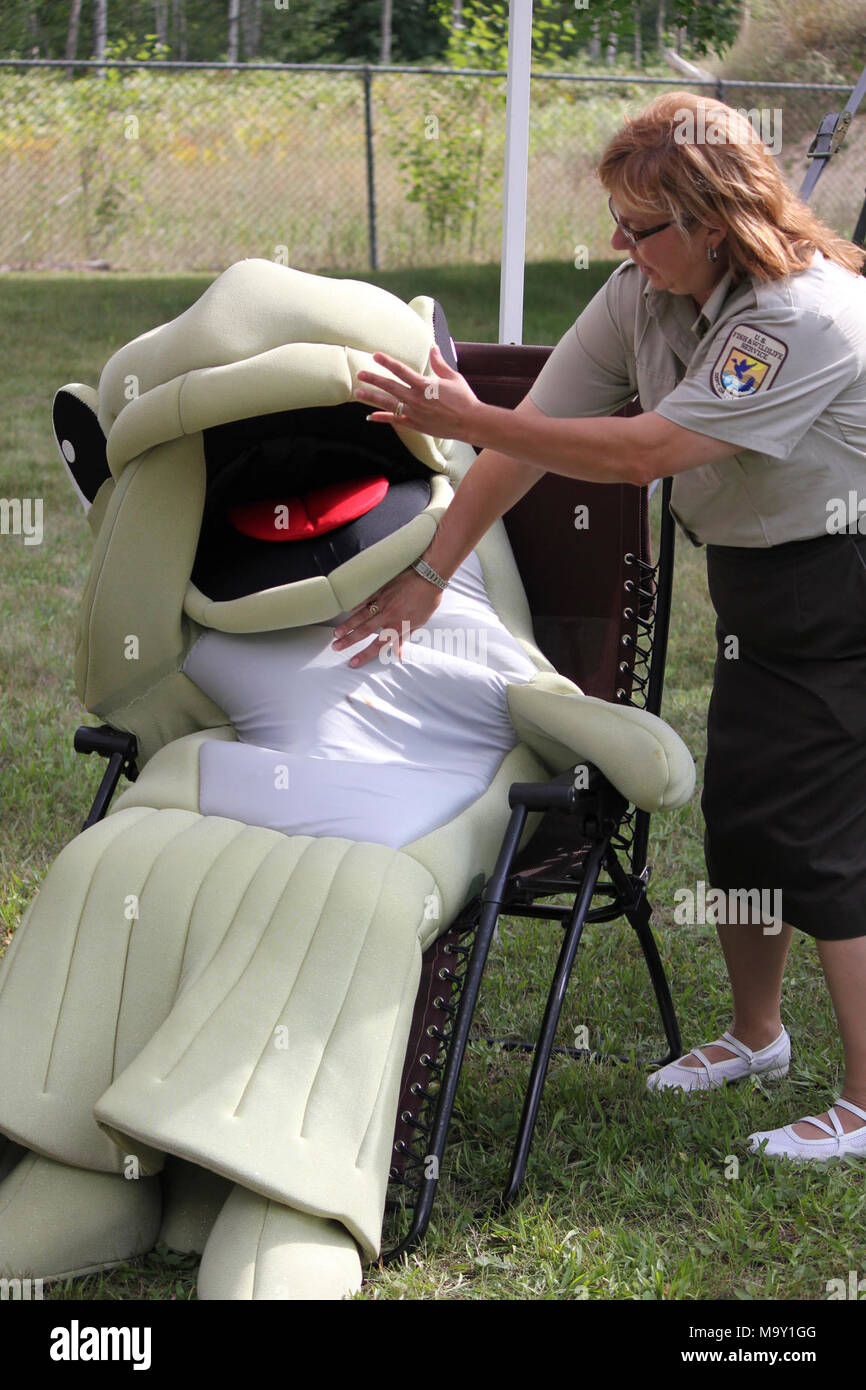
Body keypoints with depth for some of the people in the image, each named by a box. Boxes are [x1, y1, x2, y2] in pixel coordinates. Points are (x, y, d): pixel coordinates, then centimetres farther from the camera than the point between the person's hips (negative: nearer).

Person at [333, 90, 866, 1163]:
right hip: (754, 582, 8)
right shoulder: (642, 293, -4)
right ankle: (755, 1033, 36)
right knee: (735, 815, 15)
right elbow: (535, 432, -4)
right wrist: (429, 571, -7)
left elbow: (642, 453, -32)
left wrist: (468, 421, -30)